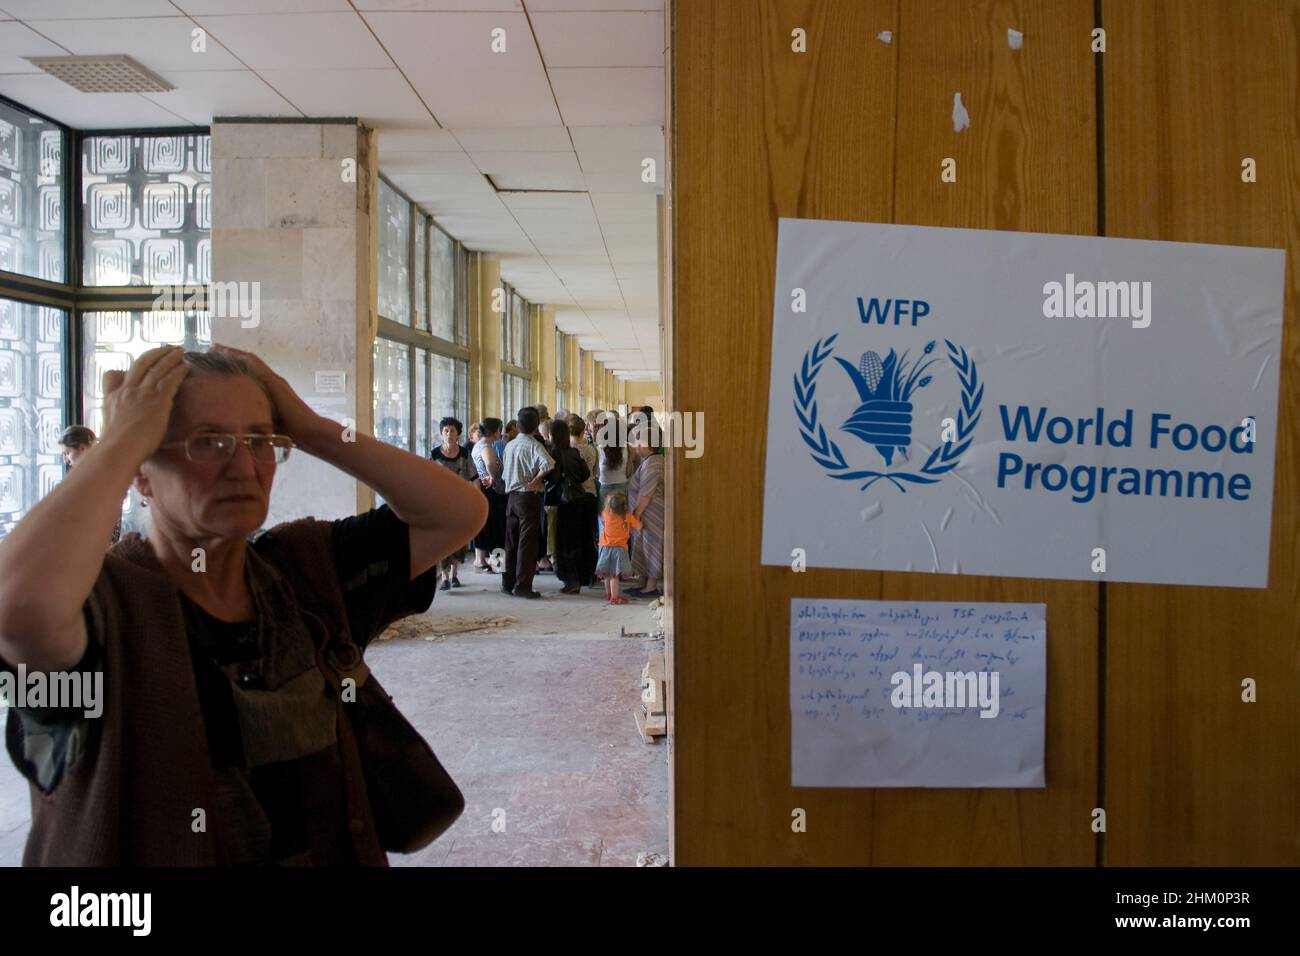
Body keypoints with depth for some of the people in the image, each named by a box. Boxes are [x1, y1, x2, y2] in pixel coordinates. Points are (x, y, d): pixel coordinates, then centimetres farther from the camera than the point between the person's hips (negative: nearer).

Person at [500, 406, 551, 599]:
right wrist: (536, 481, -17)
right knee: (527, 542, -1)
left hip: (511, 496, 6)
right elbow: (548, 464, -29)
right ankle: (522, 586, -1)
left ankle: (508, 582, 21)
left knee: (512, 541, 14)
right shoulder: (534, 445, -13)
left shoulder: (509, 446, 8)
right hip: (529, 497, -6)